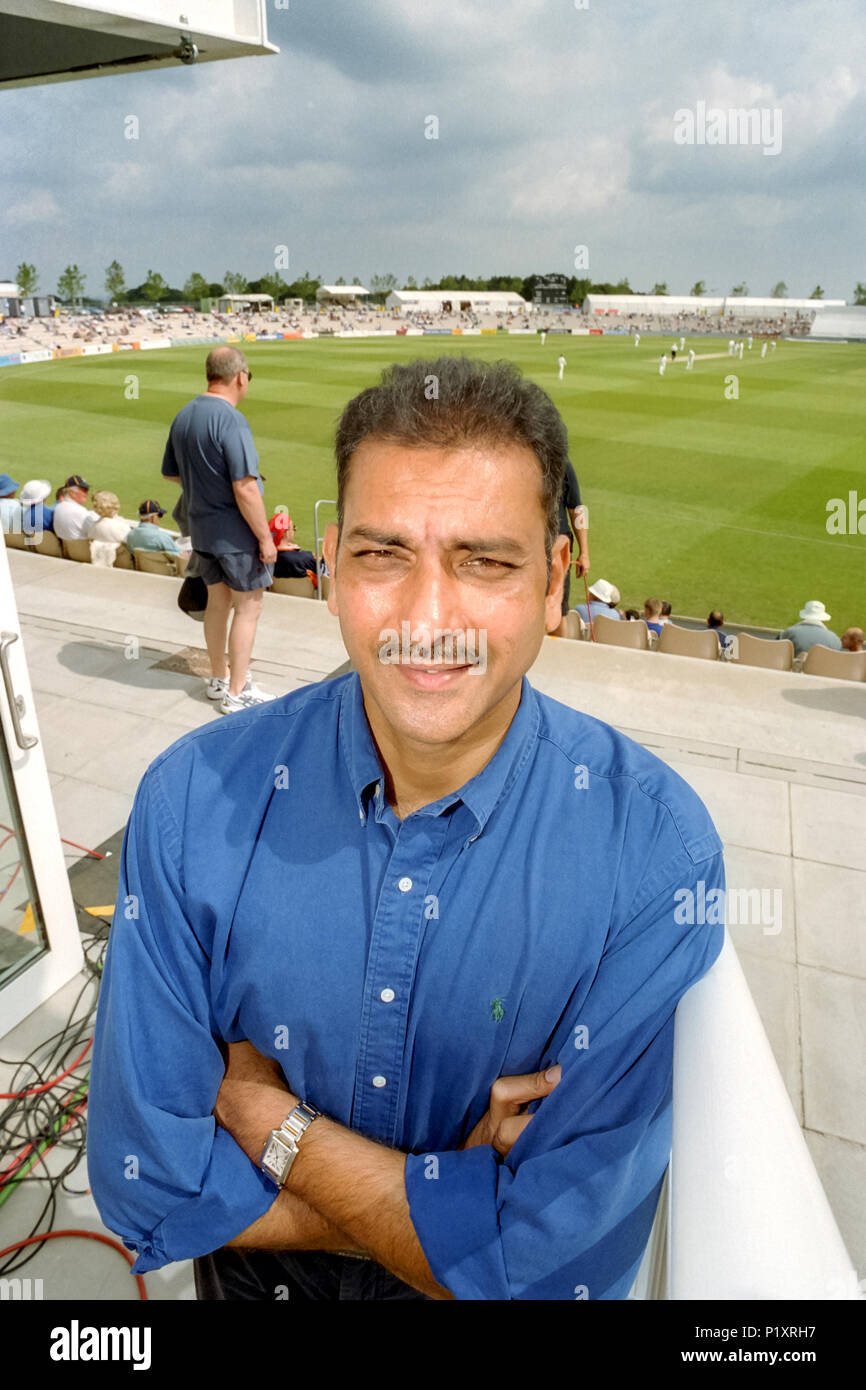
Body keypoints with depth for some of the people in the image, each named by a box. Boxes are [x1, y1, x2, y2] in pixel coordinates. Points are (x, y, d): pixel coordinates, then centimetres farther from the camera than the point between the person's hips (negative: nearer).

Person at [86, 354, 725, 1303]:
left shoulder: (657, 846, -30)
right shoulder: (192, 801, -25)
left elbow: (559, 1257, -27)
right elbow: (145, 1182, -20)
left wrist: (260, 1109, -23)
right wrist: (453, 1200, -24)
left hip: (507, 1295, -1)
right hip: (258, 1278, 2)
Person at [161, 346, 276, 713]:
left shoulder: (183, 417, 6)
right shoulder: (230, 421, -21)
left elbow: (170, 474, 16)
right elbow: (245, 489, -24)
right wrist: (265, 538, -17)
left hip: (201, 530, 8)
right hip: (235, 533, -8)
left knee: (217, 601, 19)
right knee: (248, 606, 4)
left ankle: (219, 678, 32)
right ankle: (237, 693, 9)